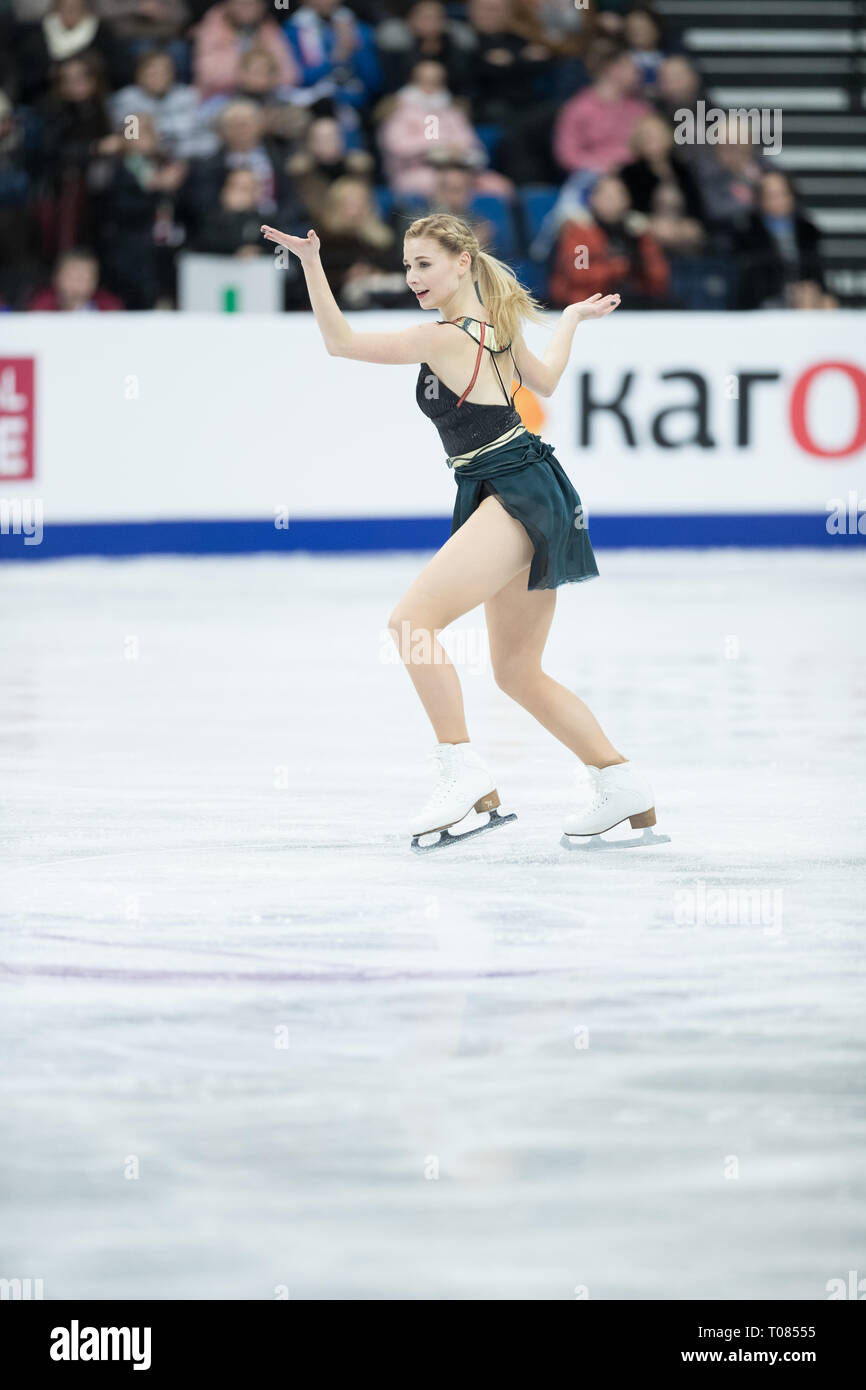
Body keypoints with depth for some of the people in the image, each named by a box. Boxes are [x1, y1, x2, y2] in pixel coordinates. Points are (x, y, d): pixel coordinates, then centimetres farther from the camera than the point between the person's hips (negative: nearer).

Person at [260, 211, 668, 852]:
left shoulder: (443, 338, -13)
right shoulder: (497, 322, 13)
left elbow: (341, 341, -13)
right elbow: (545, 381, 32)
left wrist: (311, 262, -19)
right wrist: (572, 318, 48)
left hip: (515, 496, -10)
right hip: (530, 496, 10)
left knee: (412, 620, -21)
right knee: (519, 673, 16)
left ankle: (467, 775, -24)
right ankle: (626, 789, 22)